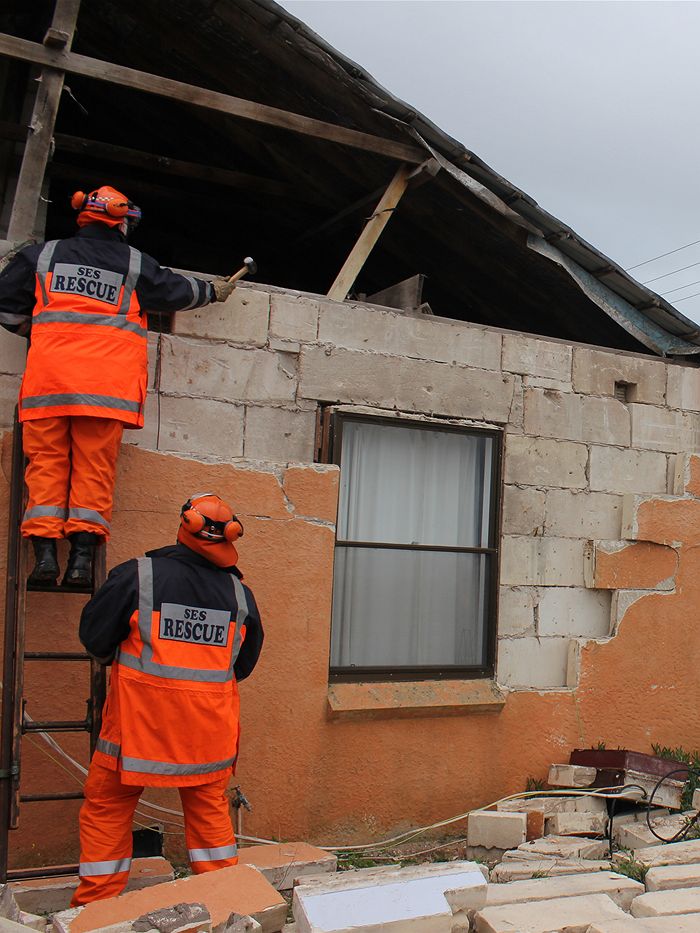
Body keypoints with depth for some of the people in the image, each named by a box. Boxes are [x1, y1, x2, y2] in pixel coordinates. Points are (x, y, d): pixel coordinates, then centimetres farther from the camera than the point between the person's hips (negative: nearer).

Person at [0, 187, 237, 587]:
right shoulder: (134, 263, 13)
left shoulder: (42, 254, 16)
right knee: (95, 468, 0)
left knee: (46, 463, 3)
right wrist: (213, 291, 45)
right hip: (107, 385, -1)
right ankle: (82, 557, -7)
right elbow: (177, 291, 27)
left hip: (47, 381, 1)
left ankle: (45, 554, -6)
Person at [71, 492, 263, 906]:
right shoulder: (240, 593, 1)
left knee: (107, 809, 12)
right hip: (209, 729, 3)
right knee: (210, 810, 18)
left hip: (139, 718, -3)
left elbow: (95, 638, -2)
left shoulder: (137, 576, -10)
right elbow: (245, 663, 13)